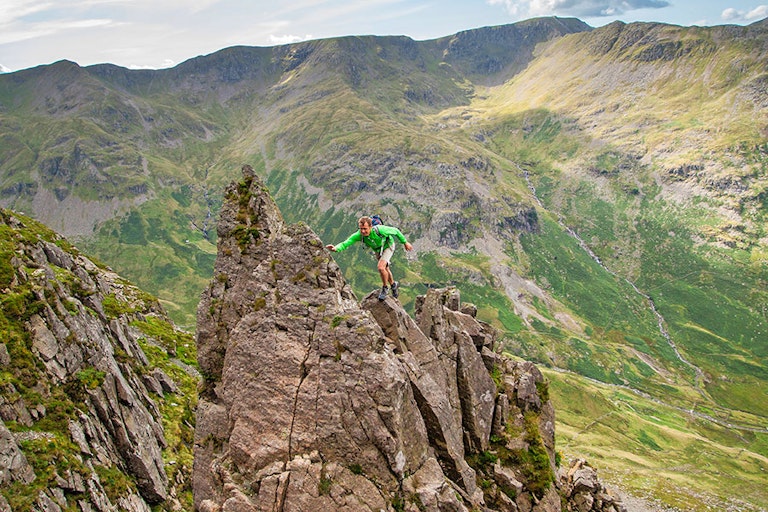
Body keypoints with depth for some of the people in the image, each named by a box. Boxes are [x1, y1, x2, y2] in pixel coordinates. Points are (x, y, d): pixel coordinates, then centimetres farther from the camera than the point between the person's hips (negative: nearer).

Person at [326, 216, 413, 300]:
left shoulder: (380, 229, -41)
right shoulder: (358, 235, -33)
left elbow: (396, 231, -24)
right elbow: (345, 244, -41)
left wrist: (405, 242, -12)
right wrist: (336, 248, -63)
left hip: (388, 247, -5)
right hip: (377, 250, 5)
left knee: (380, 267, -25)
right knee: (385, 270, 22)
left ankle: (385, 287, 3)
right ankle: (394, 285, 51)